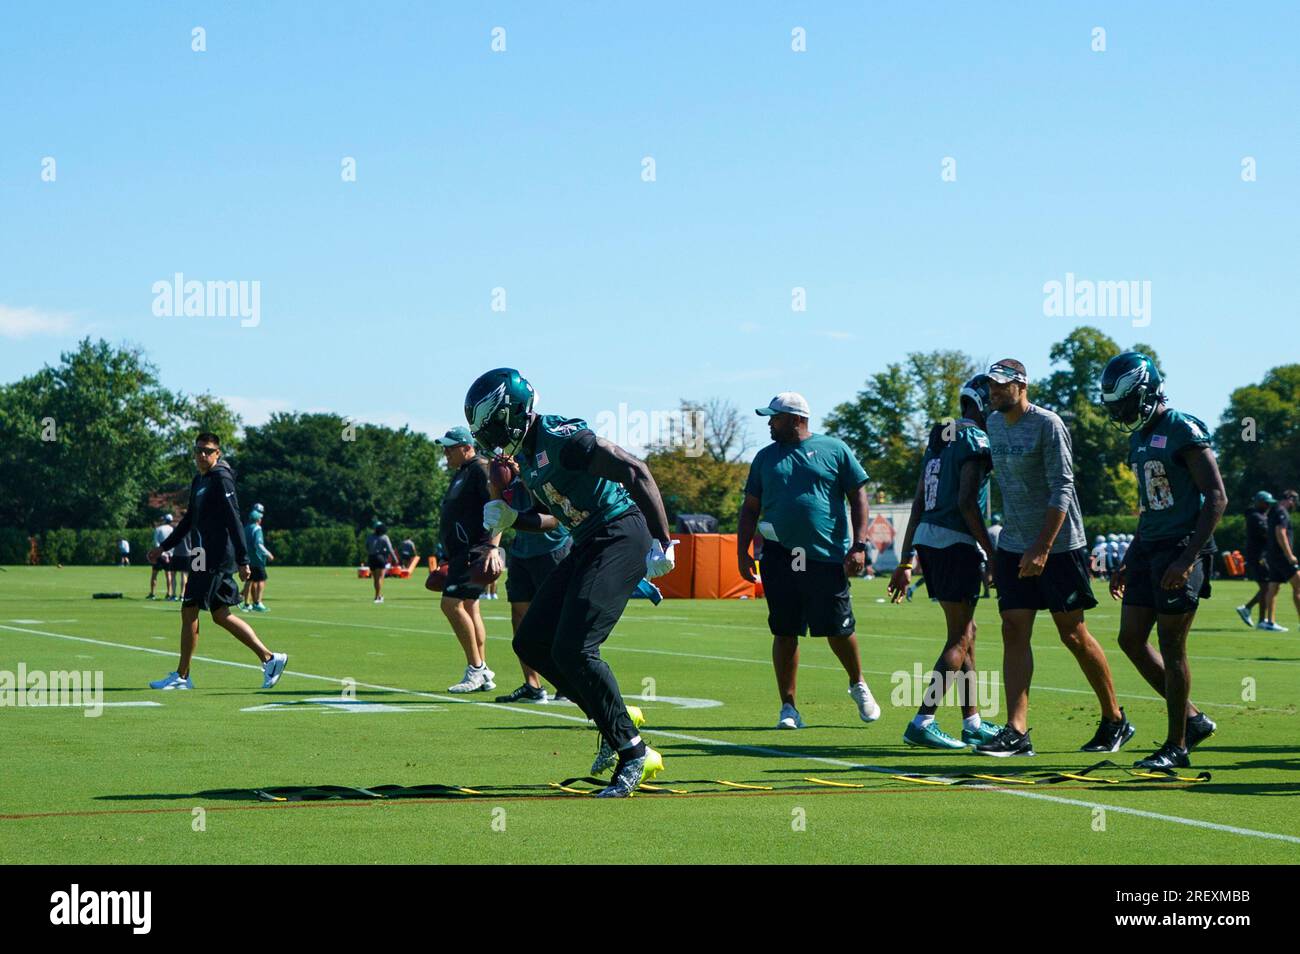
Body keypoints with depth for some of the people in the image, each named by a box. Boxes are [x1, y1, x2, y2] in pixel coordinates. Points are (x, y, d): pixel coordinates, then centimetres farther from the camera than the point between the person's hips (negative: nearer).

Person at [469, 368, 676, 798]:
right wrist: (509, 519, 4)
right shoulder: (524, 455, 11)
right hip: (587, 546, 10)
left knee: (573, 649, -16)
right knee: (531, 642, 7)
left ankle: (633, 753, -7)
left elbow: (635, 472, -22)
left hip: (620, 538, -10)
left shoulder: (563, 439, -18)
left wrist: (662, 542, -25)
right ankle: (611, 718, 17)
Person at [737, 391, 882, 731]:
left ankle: (858, 685, 27)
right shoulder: (766, 457, 14)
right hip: (779, 559, 3)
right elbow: (750, 508, 16)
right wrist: (742, 551, 6)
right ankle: (788, 707, 9)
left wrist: (859, 544, -6)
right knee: (785, 633, 2)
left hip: (827, 558, -3)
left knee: (839, 631, 0)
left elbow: (858, 497, 3)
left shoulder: (834, 449, 4)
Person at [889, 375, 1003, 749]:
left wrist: (907, 560, 19)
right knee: (959, 639, -4)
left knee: (966, 631, 16)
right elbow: (966, 502, -18)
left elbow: (918, 503, 17)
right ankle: (922, 721, -11)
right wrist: (992, 554, -13)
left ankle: (973, 722, 20)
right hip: (957, 543, -9)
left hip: (926, 538, 9)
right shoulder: (975, 440, -9)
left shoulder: (939, 438, 17)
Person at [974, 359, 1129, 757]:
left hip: (1059, 545, -7)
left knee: (1074, 634, -1)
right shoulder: (995, 423, 10)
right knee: (1014, 633, -3)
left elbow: (1061, 490, -17)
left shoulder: (1047, 425, -13)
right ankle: (1016, 732, -6)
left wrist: (1042, 548, -22)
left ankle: (1115, 720, 15)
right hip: (1013, 545, 7)